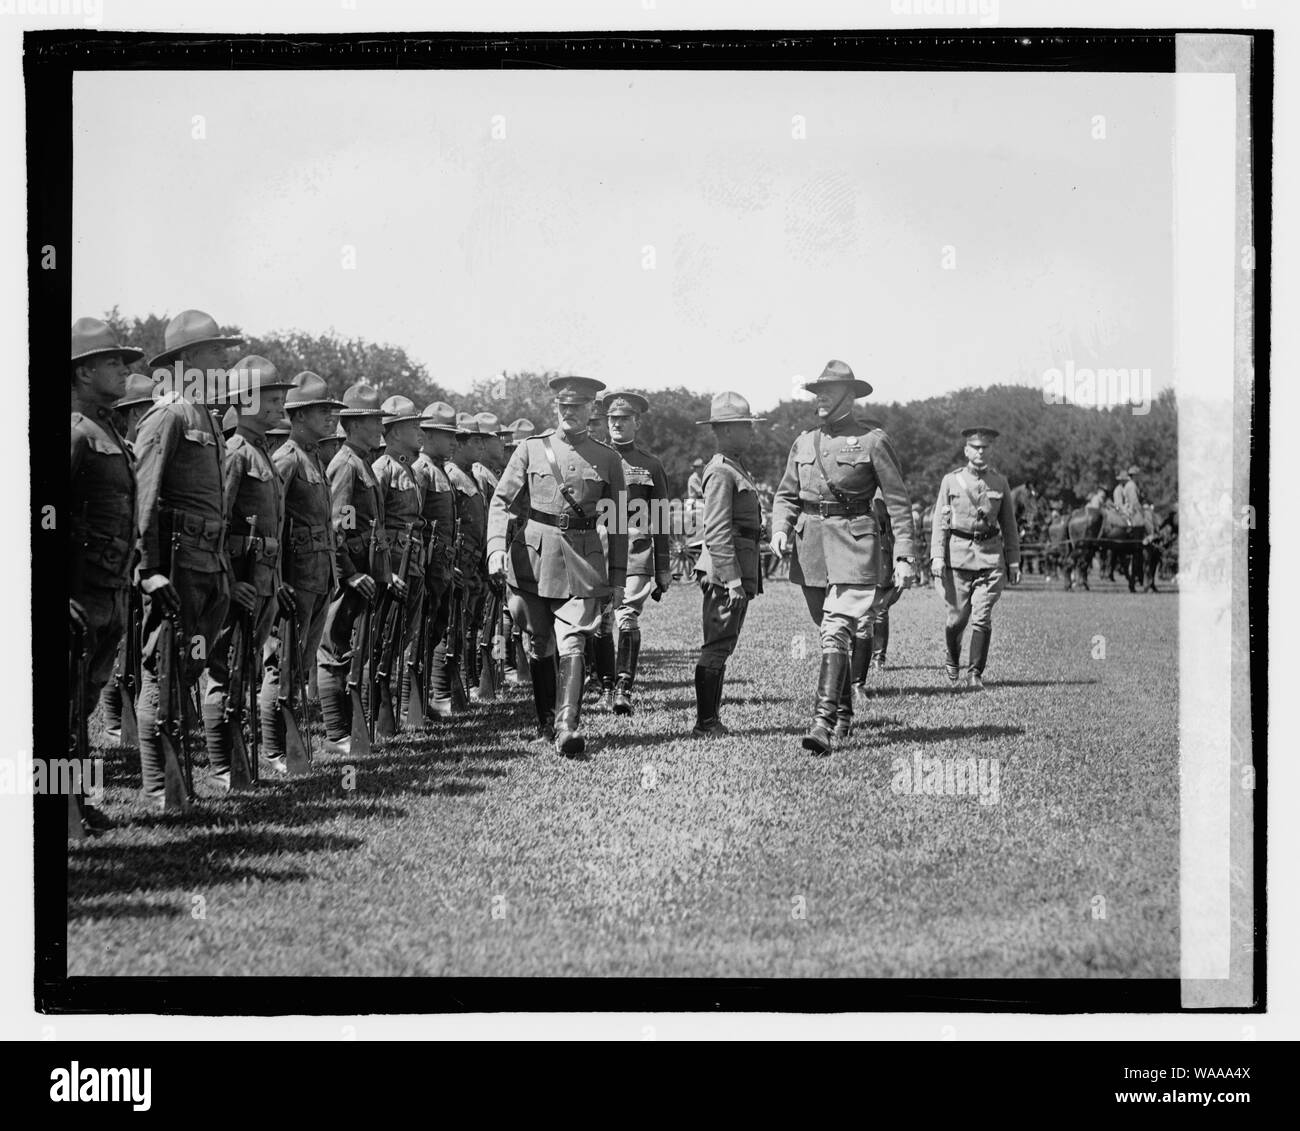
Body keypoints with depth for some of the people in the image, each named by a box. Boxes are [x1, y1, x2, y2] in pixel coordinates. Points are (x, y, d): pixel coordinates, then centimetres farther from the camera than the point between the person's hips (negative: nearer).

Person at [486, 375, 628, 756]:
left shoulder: (607, 459, 6)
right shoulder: (530, 449, 5)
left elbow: (619, 523, 9)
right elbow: (501, 501, 2)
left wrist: (618, 578, 6)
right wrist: (496, 549, -14)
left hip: (583, 562, -1)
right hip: (533, 558, 1)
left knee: (572, 644, -14)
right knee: (538, 646, 10)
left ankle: (568, 726, -20)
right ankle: (545, 720, 26)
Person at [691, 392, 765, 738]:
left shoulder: (736, 469, 18)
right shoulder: (720, 473, -14)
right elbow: (716, 531, -21)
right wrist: (732, 579, -25)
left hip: (740, 572, 10)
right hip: (725, 571, -10)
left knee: (721, 647, 13)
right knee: (716, 648, -7)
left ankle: (712, 720, 19)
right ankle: (705, 724, -4)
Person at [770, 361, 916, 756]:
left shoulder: (872, 441, -2)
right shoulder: (804, 442, 12)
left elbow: (898, 501, -2)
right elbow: (786, 495, 17)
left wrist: (904, 556, -7)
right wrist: (780, 529, -3)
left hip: (853, 543, -5)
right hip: (810, 544, 5)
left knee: (836, 631, -17)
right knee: (828, 631, 14)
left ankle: (823, 723, -24)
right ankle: (843, 712, 30)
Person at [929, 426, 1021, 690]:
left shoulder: (1000, 483, 9)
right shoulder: (951, 480, 4)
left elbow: (1009, 525, 14)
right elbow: (940, 521, 2)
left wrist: (1013, 562, 10)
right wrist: (937, 557, -8)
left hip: (990, 555, 1)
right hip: (958, 553, -1)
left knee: (982, 617, -8)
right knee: (957, 617, 3)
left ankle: (976, 673, -1)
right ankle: (953, 662, 29)